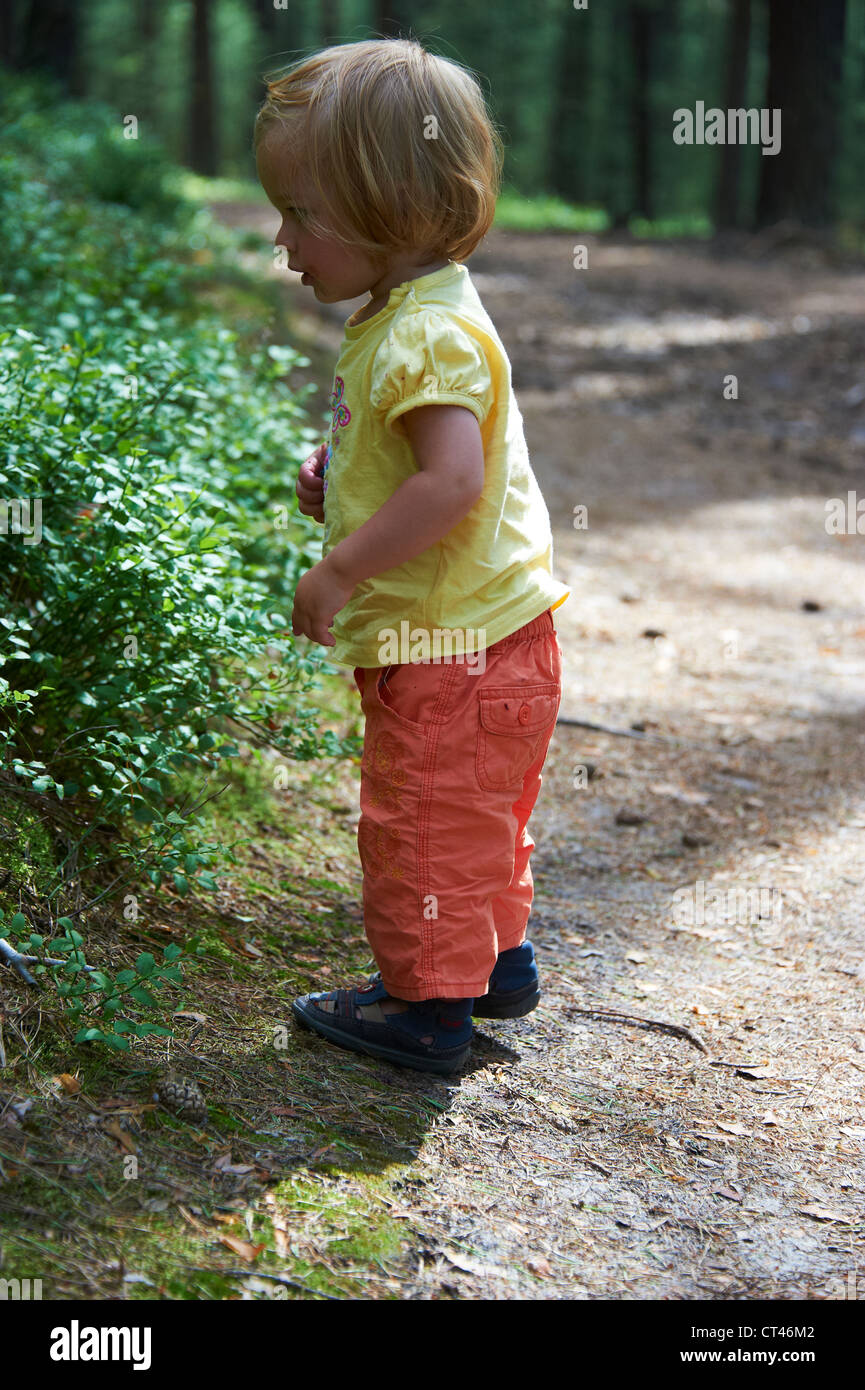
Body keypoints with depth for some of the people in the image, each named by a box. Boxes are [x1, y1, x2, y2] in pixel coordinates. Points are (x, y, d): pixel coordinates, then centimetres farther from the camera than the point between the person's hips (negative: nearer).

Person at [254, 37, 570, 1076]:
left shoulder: (428, 336, -23)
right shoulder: (406, 317, 10)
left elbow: (452, 483, -33)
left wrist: (340, 572, -26)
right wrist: (338, 482, 8)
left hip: (452, 654, -10)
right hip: (492, 640, 10)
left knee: (421, 825, 3)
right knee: (475, 821, 24)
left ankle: (427, 1005, 17)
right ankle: (496, 959, 40)